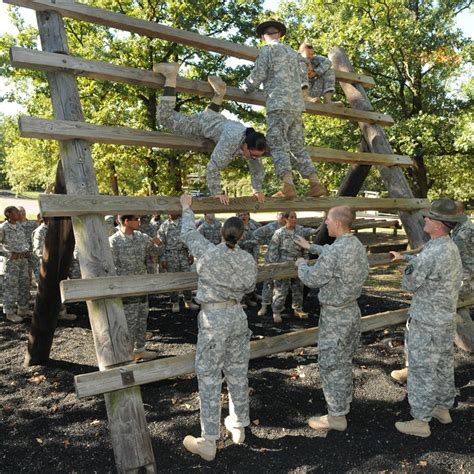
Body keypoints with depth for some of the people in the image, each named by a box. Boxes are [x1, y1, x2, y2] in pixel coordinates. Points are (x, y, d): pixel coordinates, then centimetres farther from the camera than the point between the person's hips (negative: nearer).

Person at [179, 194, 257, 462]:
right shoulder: (249, 260, -3)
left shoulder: (208, 252, -13)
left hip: (213, 318, -4)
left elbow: (189, 233, 3)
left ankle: (208, 443, 10)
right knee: (238, 373, 17)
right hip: (237, 315, 5)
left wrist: (187, 208, 18)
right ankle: (239, 426, 33)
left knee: (209, 379, 2)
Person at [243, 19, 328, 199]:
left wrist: (245, 89, 15)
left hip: (278, 104, -7)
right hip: (296, 104, 7)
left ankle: (288, 185, -25)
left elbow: (258, 75, -2)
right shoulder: (293, 52, 23)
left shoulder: (267, 50, 2)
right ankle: (316, 184, 1)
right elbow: (303, 76, 24)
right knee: (297, 145, 8)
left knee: (278, 144, -10)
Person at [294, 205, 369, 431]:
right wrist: (310, 247, 29)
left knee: (331, 366, 5)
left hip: (334, 316, -9)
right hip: (353, 310, 9)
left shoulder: (334, 252, -27)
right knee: (344, 362, 22)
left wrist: (301, 265, 4)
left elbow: (312, 280, -16)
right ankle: (344, 403, 39)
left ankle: (336, 416, 17)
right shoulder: (357, 246, 1)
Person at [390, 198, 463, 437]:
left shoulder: (432, 253, -28)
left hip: (426, 323, -9)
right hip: (446, 319, 9)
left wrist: (407, 268, 0)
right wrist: (405, 257, 33)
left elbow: (409, 285, -18)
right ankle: (443, 408, 39)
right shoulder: (451, 248, 2)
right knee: (444, 365, 21)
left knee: (422, 371, 3)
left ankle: (420, 421, 16)